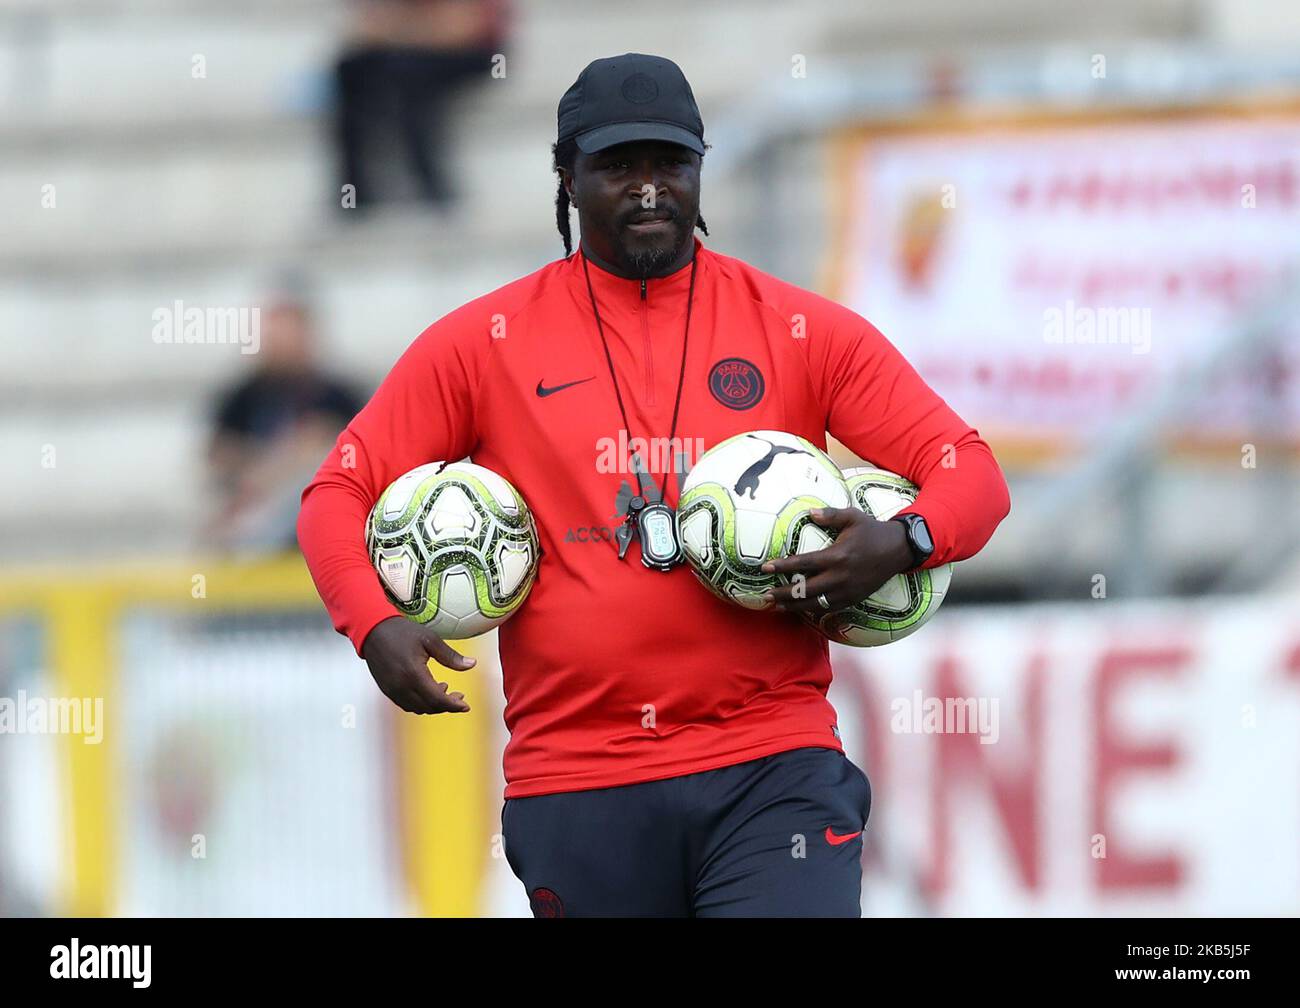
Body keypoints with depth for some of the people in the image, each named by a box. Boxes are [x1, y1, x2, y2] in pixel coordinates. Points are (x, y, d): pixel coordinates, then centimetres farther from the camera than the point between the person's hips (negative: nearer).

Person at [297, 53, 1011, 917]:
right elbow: (339, 494, 9)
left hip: (771, 769, -1)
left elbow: (970, 474, 5)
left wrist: (902, 543, -17)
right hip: (576, 789, 1)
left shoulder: (801, 331, 6)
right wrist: (376, 625, -10)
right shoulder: (484, 343, 8)